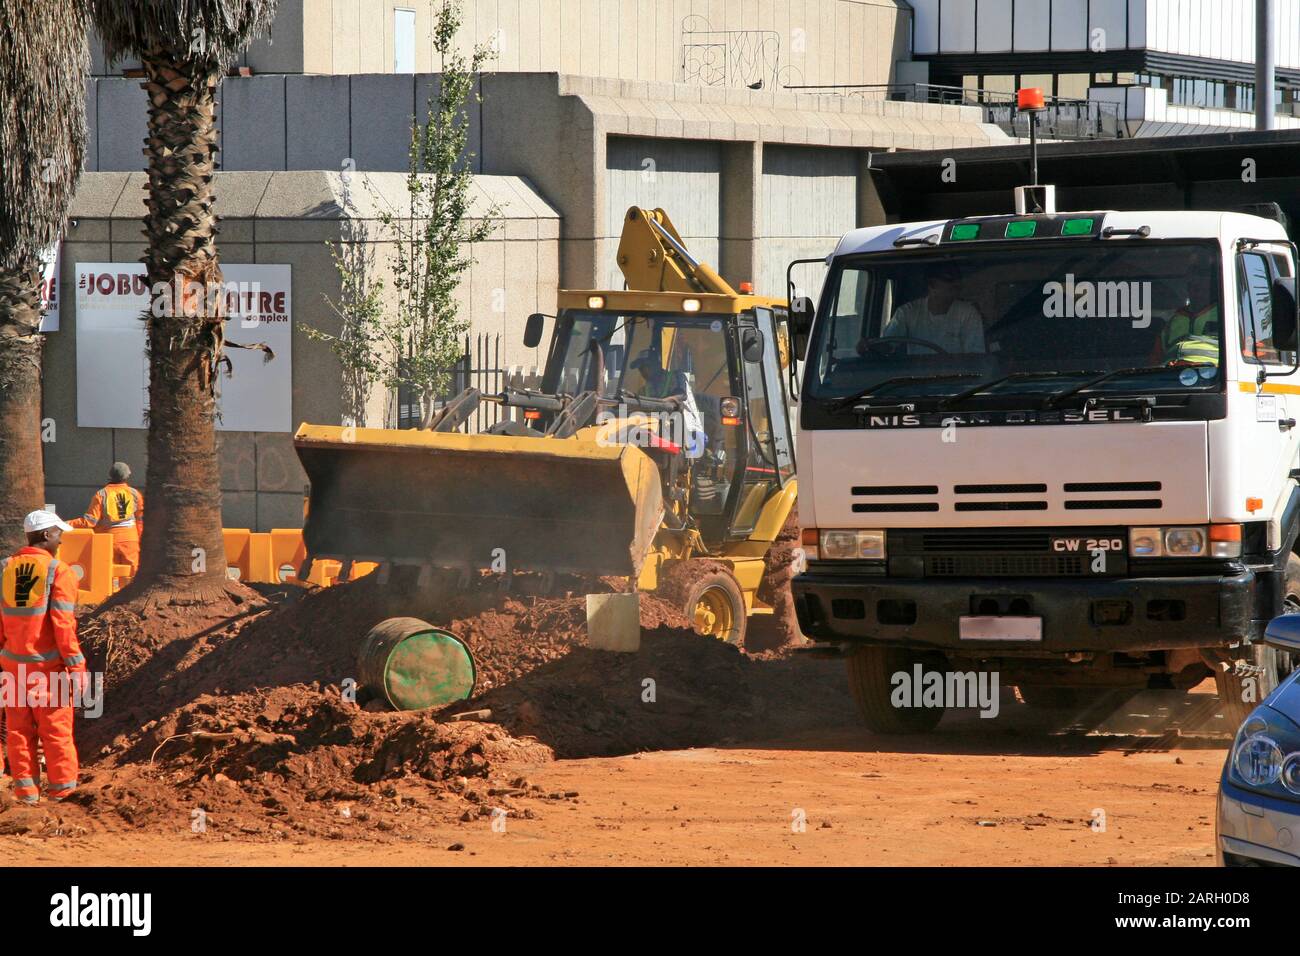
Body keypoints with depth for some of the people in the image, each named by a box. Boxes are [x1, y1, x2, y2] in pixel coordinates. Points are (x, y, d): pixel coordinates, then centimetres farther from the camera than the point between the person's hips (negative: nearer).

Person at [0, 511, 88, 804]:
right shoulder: (59, 571, -13)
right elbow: (63, 623, -17)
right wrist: (76, 664, -13)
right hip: (49, 664, -5)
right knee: (55, 727, 6)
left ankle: (25, 788, 16)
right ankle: (62, 788, 13)